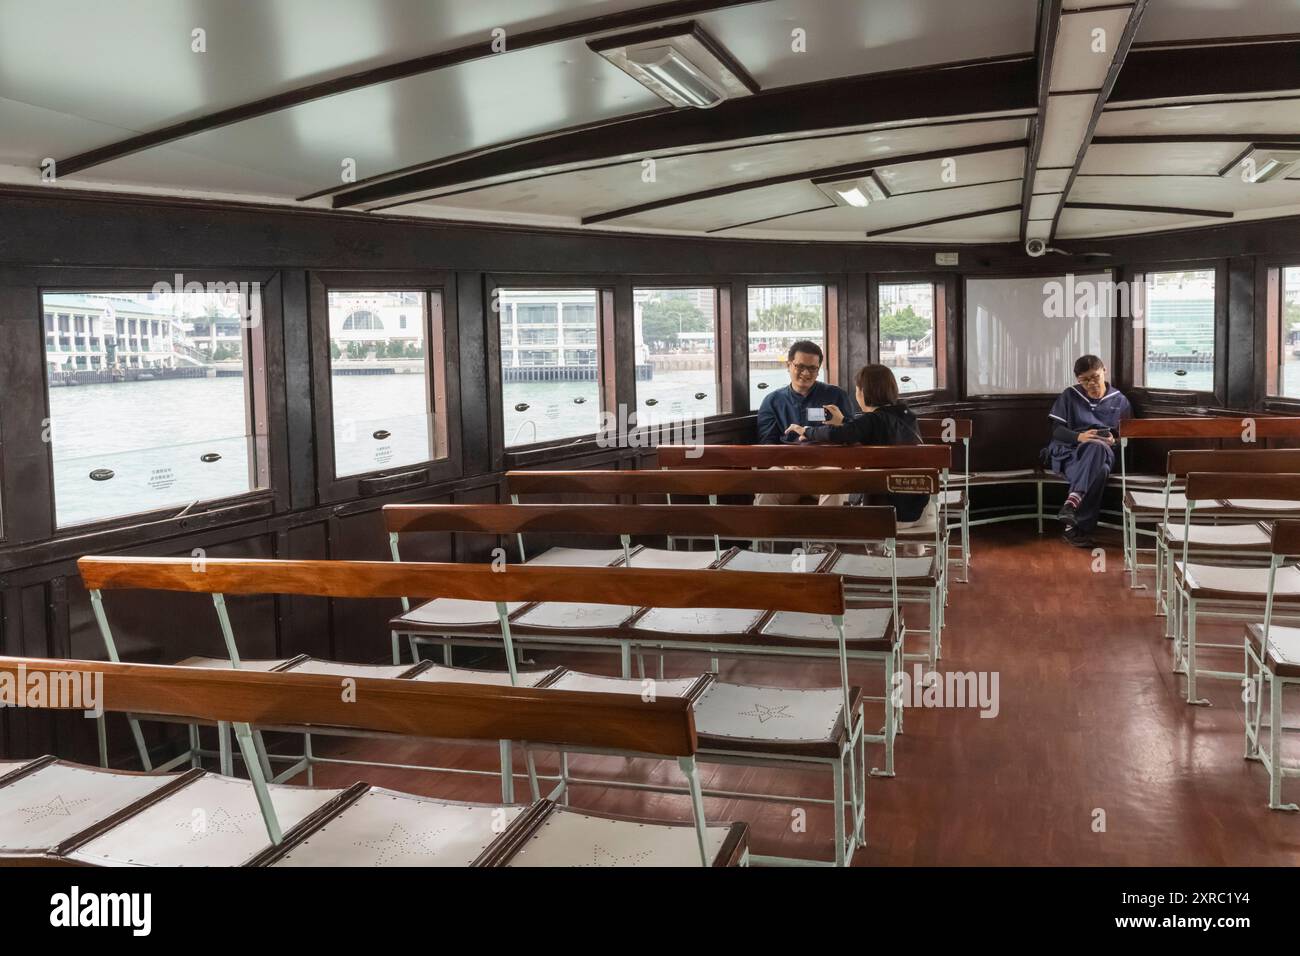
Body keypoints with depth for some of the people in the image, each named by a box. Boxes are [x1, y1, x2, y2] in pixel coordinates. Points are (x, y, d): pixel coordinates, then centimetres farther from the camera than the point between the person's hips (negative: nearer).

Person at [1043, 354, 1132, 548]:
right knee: (1097, 471, -38)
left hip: (1103, 452, 1)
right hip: (1069, 451, -1)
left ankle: (1073, 501, -49)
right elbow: (1057, 430, 3)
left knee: (1096, 448, -40)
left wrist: (1114, 441, -10)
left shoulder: (1119, 400, 14)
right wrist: (1079, 437, -17)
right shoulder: (1069, 396, 11)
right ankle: (1079, 527, -44)